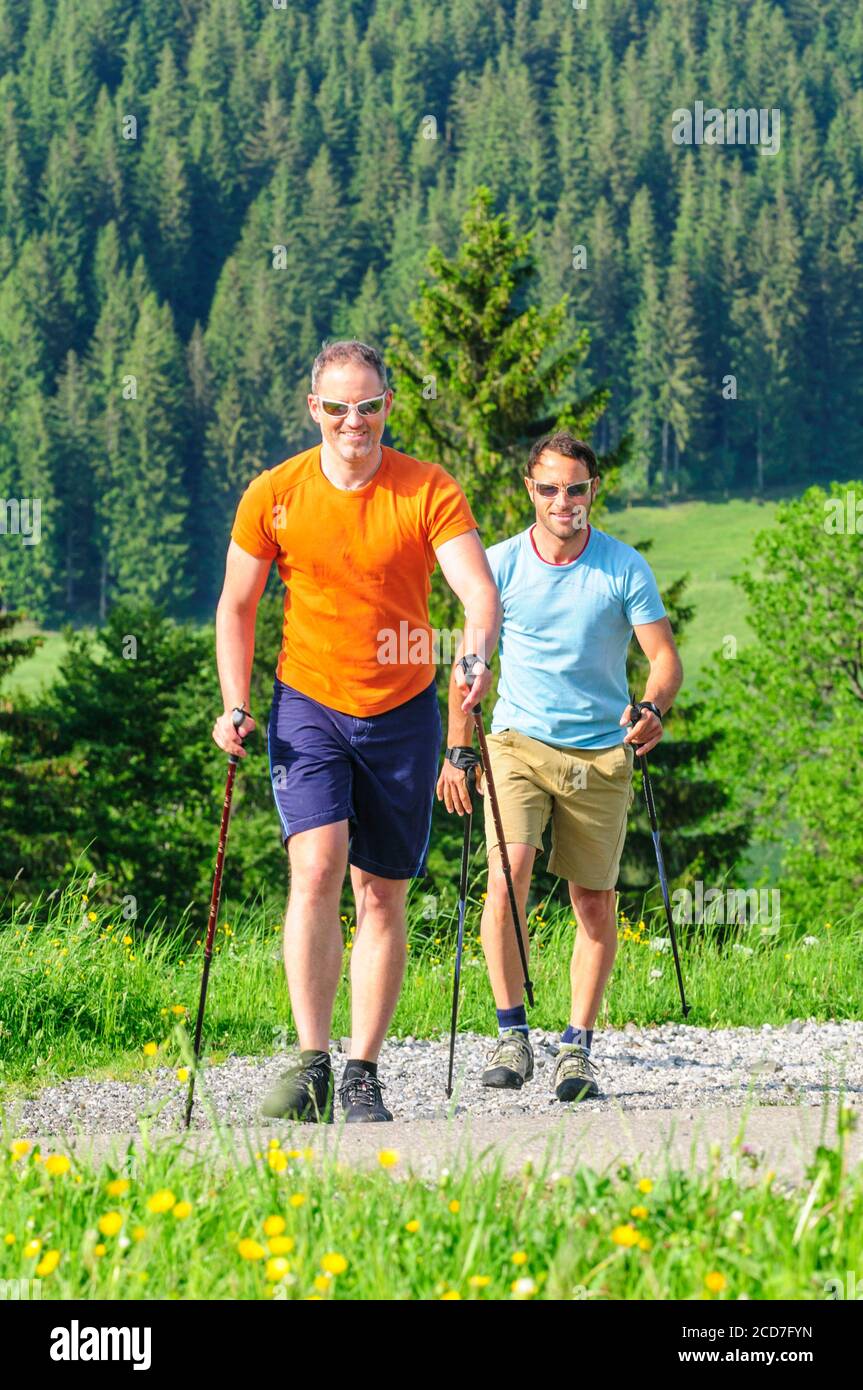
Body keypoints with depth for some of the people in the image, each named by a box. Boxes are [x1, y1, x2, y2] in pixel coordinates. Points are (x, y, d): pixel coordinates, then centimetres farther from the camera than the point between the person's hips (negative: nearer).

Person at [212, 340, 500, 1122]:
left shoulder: (429, 492, -7)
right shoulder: (274, 497, -3)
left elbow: (479, 591, -15)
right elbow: (237, 606, 7)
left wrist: (477, 655, -36)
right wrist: (235, 707, -4)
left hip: (403, 712, 1)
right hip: (309, 705, 0)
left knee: (383, 896, 4)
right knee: (317, 866, -20)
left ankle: (363, 1076, 13)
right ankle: (311, 1066, -21)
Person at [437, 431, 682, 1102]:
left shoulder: (625, 568, -3)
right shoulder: (500, 564, 0)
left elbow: (665, 657, -3)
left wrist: (653, 708, -25)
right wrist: (458, 750, 5)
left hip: (601, 753, 0)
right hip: (518, 742, 0)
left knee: (595, 901, 2)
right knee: (508, 871, -20)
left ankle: (578, 1046, 11)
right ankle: (512, 1032, -12)